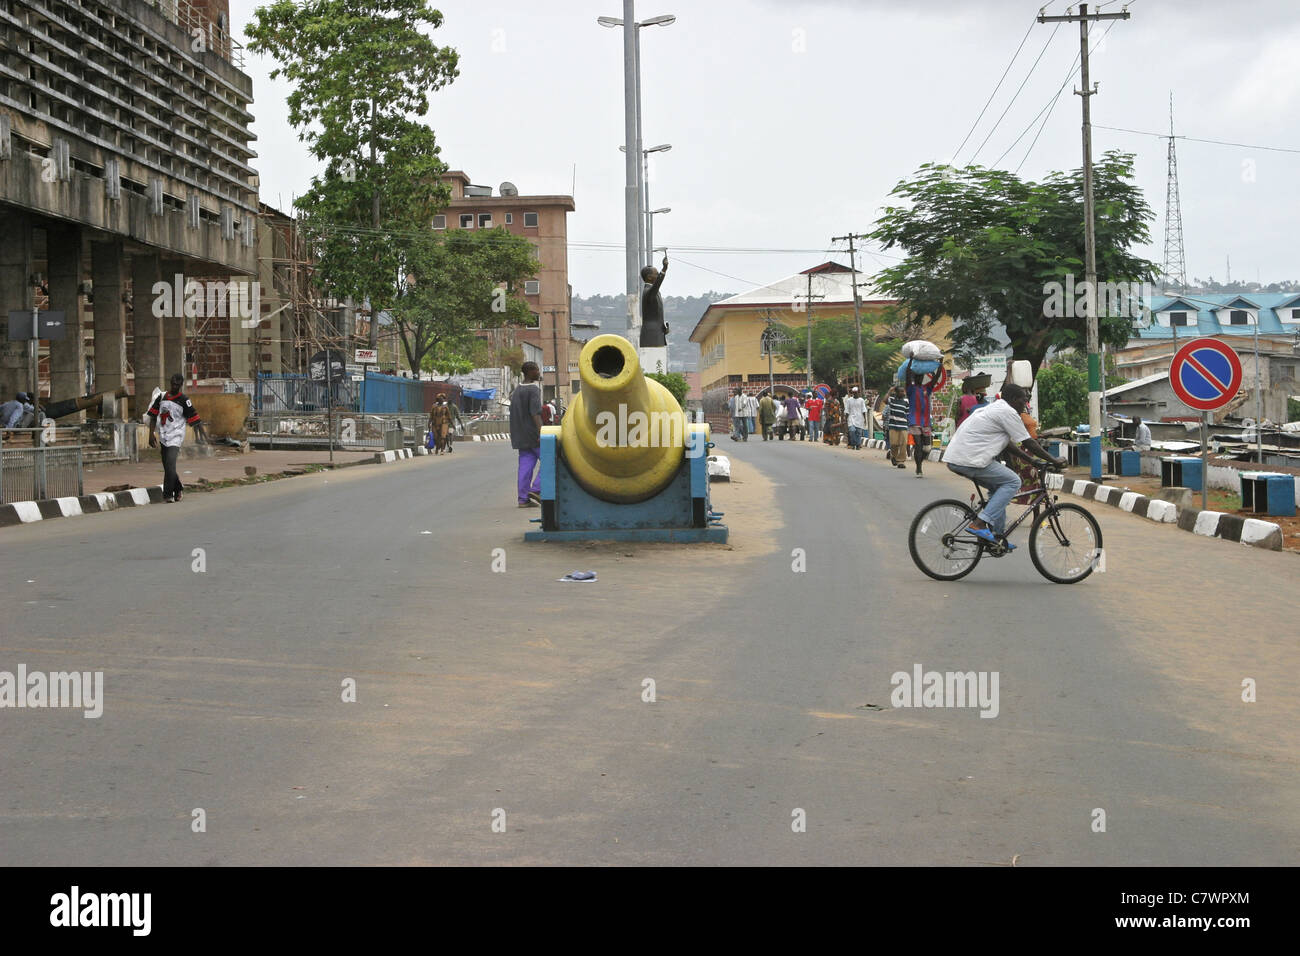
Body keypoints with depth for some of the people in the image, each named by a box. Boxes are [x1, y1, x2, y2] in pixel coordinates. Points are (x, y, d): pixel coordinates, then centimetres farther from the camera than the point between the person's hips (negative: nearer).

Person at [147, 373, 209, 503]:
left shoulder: (184, 400, -4)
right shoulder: (162, 397, 9)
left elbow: (194, 419, -5)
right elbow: (153, 416, 13)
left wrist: (202, 434, -11)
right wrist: (151, 434, 5)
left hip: (176, 436, -5)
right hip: (163, 436, 5)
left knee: (170, 464, -18)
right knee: (167, 465, 11)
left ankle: (168, 494, -14)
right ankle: (178, 488, 32)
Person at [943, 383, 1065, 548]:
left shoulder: (996, 408, 24)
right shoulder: (1008, 412, -8)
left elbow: (1008, 444, 29)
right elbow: (1028, 443, -5)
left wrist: (1032, 460, 29)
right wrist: (1054, 461, 4)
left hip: (954, 458, 10)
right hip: (969, 460, -10)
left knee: (998, 485, 21)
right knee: (1013, 482, -5)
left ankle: (997, 535, 17)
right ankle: (980, 523, -14)